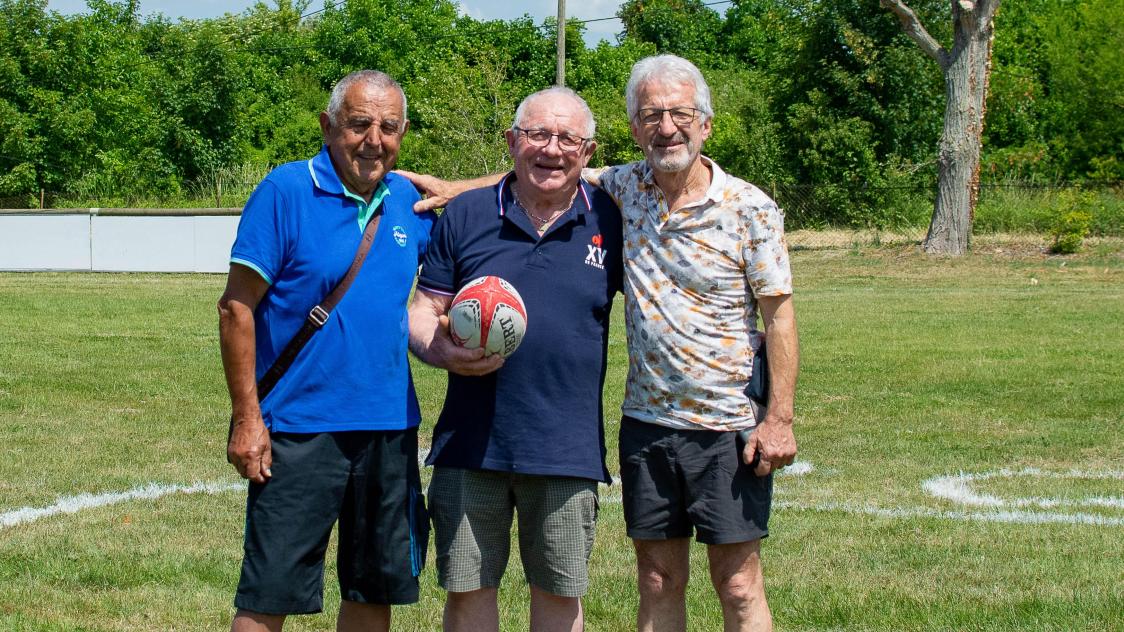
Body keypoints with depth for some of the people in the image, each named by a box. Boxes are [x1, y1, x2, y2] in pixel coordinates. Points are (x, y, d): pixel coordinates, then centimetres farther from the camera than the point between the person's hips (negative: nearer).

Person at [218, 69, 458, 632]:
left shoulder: (410, 202, 7)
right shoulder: (285, 192, -9)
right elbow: (236, 309, -10)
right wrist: (246, 419, -14)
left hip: (390, 429, 6)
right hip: (299, 431, -5)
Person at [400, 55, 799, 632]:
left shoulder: (750, 208, -8)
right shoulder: (624, 188, 4)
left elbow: (779, 318, -8)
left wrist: (780, 418, -13)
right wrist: (457, 189, 6)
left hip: (728, 429, -4)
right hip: (646, 420, 4)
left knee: (738, 586, 0)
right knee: (658, 581, 9)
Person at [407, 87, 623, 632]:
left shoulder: (610, 220, 3)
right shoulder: (466, 215, 3)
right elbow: (422, 312, 6)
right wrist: (444, 351, -16)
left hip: (568, 448, 0)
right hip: (471, 442, 0)